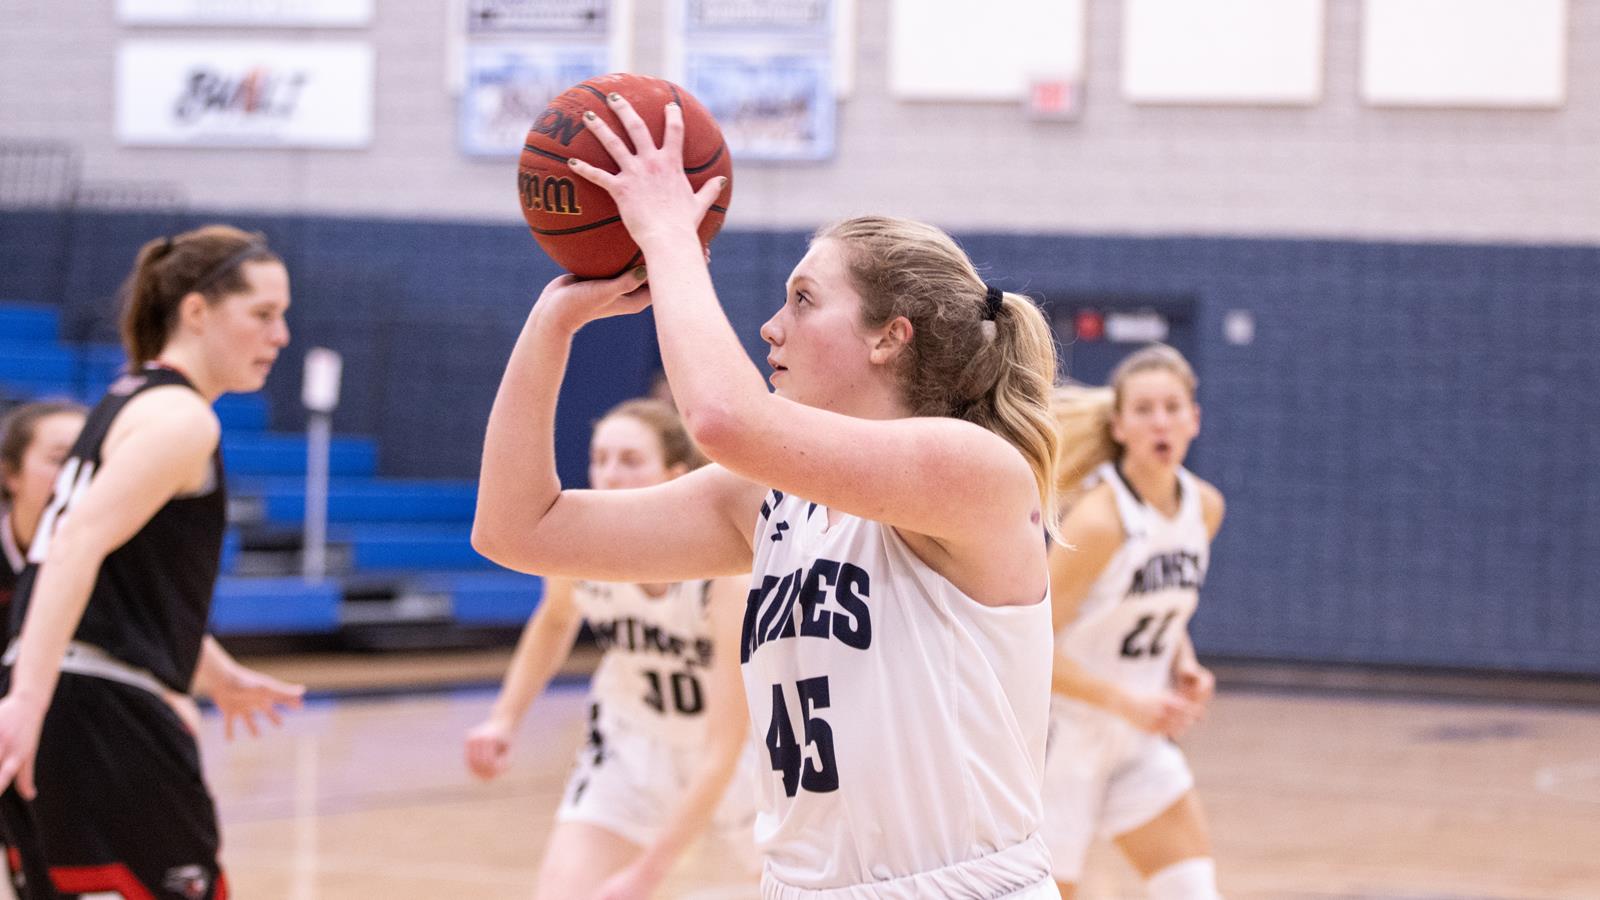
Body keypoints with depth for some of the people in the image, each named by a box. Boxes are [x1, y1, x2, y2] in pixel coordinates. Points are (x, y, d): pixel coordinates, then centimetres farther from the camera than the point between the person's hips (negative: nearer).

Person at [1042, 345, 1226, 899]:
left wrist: (1184, 663, -1)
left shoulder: (1204, 507, 0)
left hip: (1137, 738, 7)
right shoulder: (1100, 519, -23)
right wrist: (1128, 702, -26)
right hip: (1061, 733, -7)